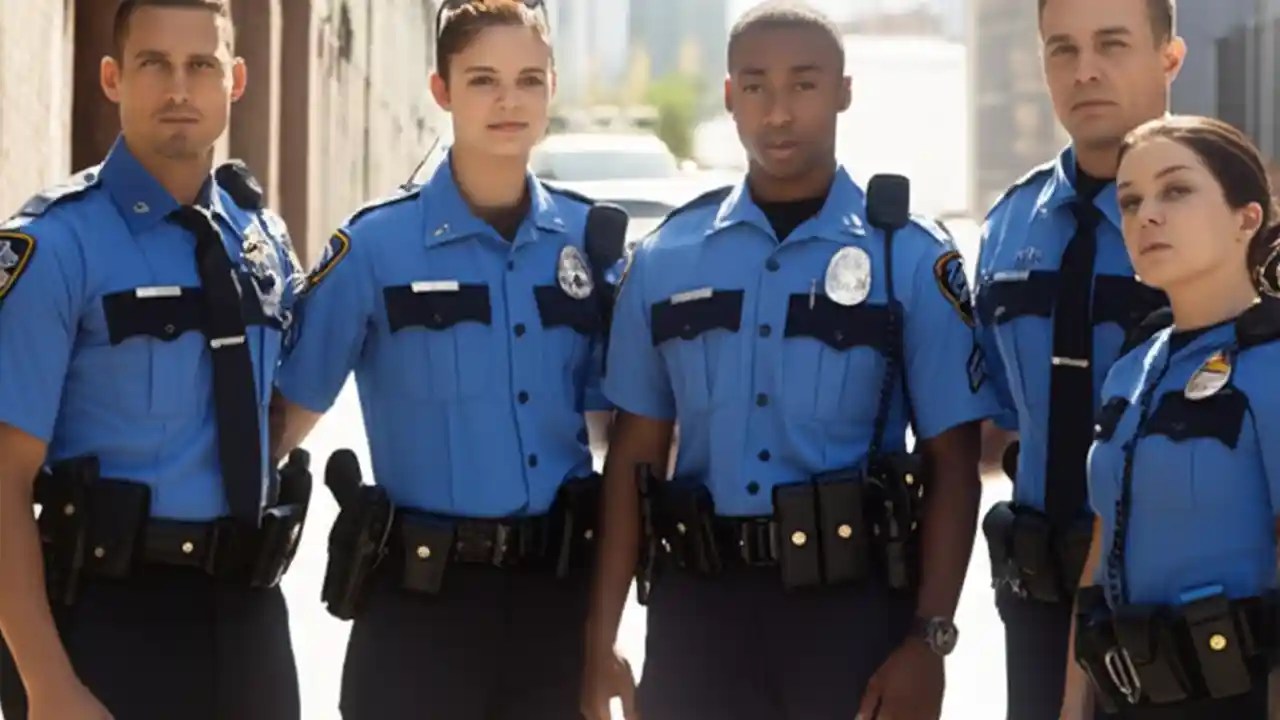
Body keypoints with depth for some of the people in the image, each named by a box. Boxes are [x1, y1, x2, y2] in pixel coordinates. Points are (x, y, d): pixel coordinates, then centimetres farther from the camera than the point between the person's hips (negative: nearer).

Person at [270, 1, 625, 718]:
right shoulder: (377, 244, -6)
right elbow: (293, 406, -1)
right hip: (421, 594, -3)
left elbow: (618, 428, 10)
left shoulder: (591, 240, 5)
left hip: (557, 589, 3)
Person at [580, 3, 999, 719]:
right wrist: (602, 638, 4)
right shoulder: (666, 257, 6)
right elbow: (635, 453, 9)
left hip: (852, 605, -2)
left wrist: (929, 639, -10)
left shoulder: (912, 257, -1)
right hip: (698, 603, 2)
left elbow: (952, 464, -2)